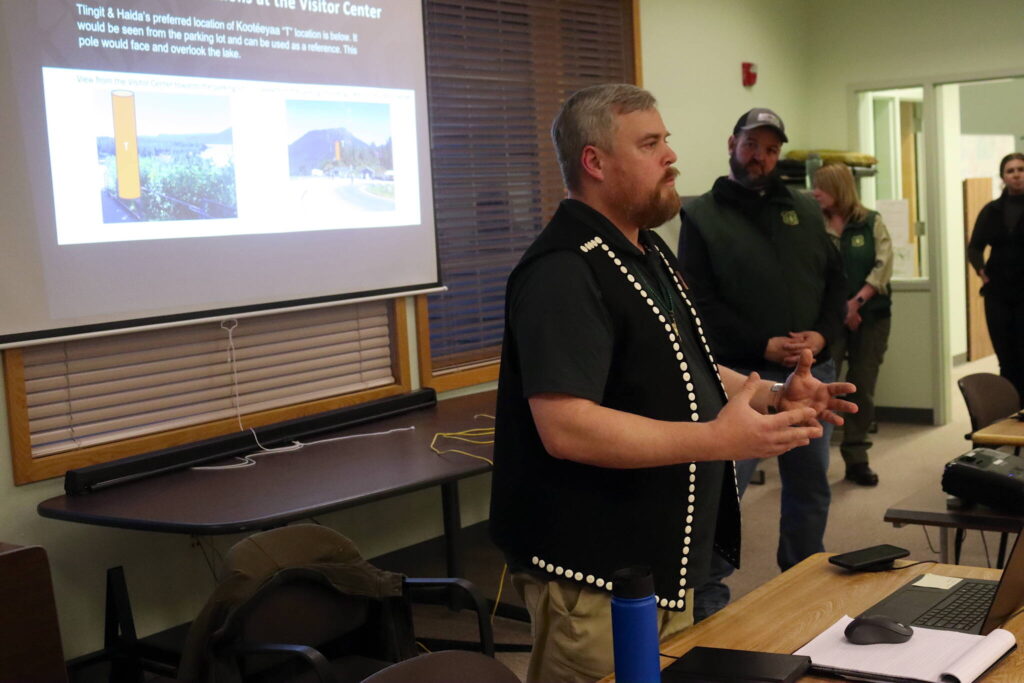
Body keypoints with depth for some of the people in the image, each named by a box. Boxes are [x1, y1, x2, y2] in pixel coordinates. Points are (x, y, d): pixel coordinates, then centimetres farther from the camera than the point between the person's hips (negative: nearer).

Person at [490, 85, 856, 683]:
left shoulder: (650, 253, 14)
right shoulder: (563, 272, -20)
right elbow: (565, 427, -30)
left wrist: (773, 395, 9)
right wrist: (716, 439, -29)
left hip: (667, 560, 10)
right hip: (597, 576, -10)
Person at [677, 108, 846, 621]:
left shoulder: (805, 210, 14)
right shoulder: (701, 215, -2)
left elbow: (835, 279, 12)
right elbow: (700, 303, -10)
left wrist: (822, 334, -6)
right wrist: (763, 346, -17)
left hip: (812, 371, 6)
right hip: (742, 375, -5)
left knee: (811, 484, 16)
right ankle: (708, 596, 7)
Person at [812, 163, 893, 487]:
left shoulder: (872, 222, 2)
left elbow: (883, 266, -5)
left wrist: (856, 302, -14)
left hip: (871, 315, 1)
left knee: (863, 389, 6)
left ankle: (856, 459, 16)